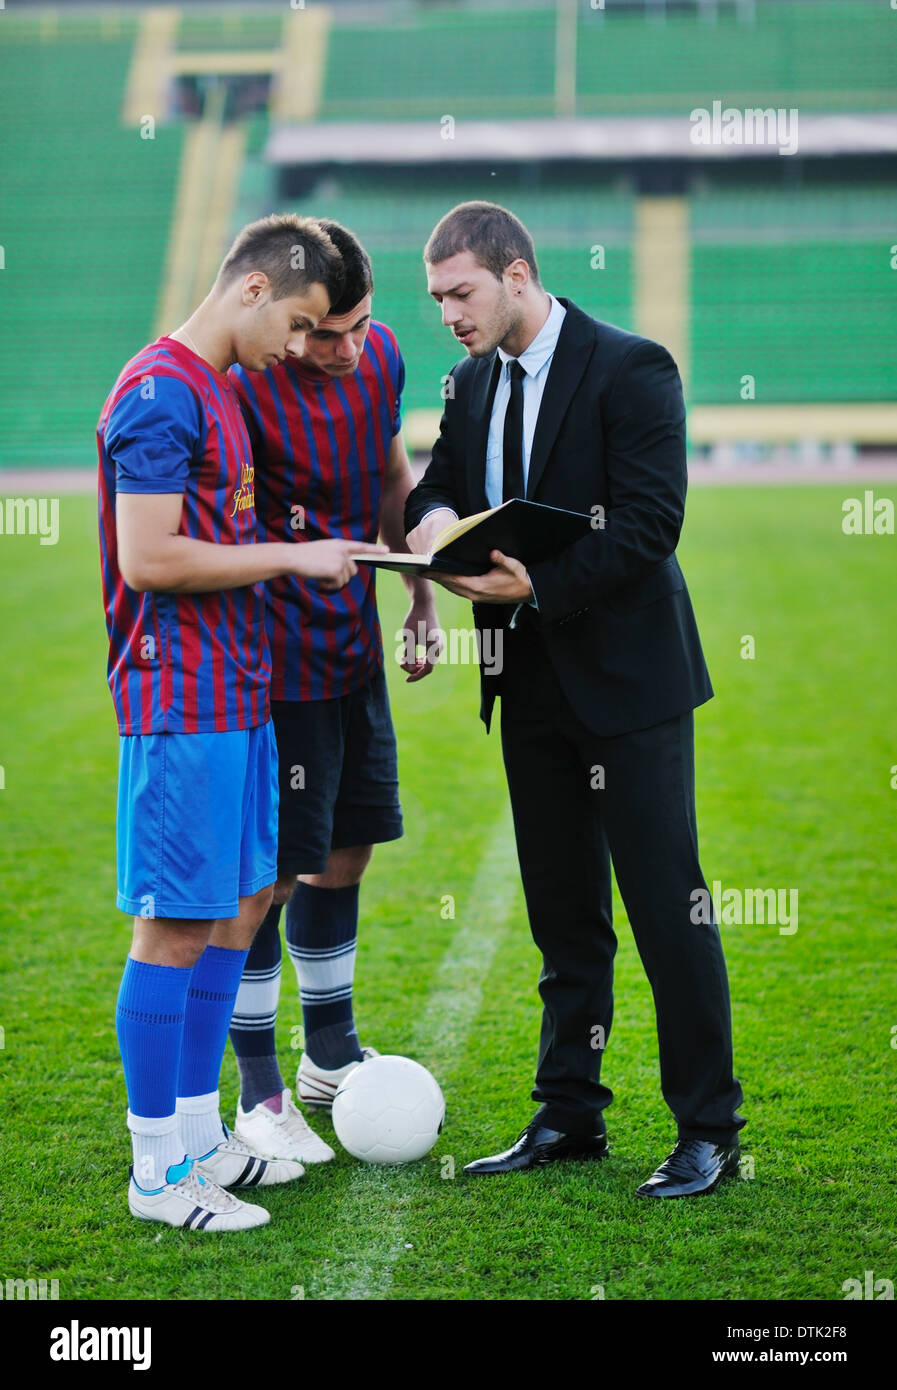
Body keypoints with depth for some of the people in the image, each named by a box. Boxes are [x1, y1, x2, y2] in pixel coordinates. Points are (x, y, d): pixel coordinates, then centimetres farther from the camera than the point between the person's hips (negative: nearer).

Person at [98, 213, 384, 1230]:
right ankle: (158, 1171, 4)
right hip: (183, 707, -10)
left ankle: (199, 1134, 23)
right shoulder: (159, 394, -14)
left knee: (240, 904, 13)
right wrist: (290, 556, -14)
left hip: (236, 697, 10)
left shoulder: (216, 390, 16)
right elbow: (149, 559, -21)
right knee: (173, 927, -4)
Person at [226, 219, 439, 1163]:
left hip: (355, 649, 7)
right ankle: (259, 1092, 11)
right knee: (272, 871, -2)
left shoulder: (381, 355, 0)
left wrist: (422, 591, 12)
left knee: (345, 850, 16)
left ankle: (331, 1056, 33)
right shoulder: (241, 387, -22)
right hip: (275, 663, -7)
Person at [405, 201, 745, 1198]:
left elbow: (648, 523, -19)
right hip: (532, 684, 7)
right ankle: (569, 1117, 24)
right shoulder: (474, 382, 10)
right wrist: (433, 517, -11)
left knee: (668, 909, -3)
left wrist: (536, 584, -28)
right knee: (563, 914, 14)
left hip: (626, 677, -7)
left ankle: (708, 1129, 7)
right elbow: (437, 482, 13)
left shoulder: (631, 369, -12)